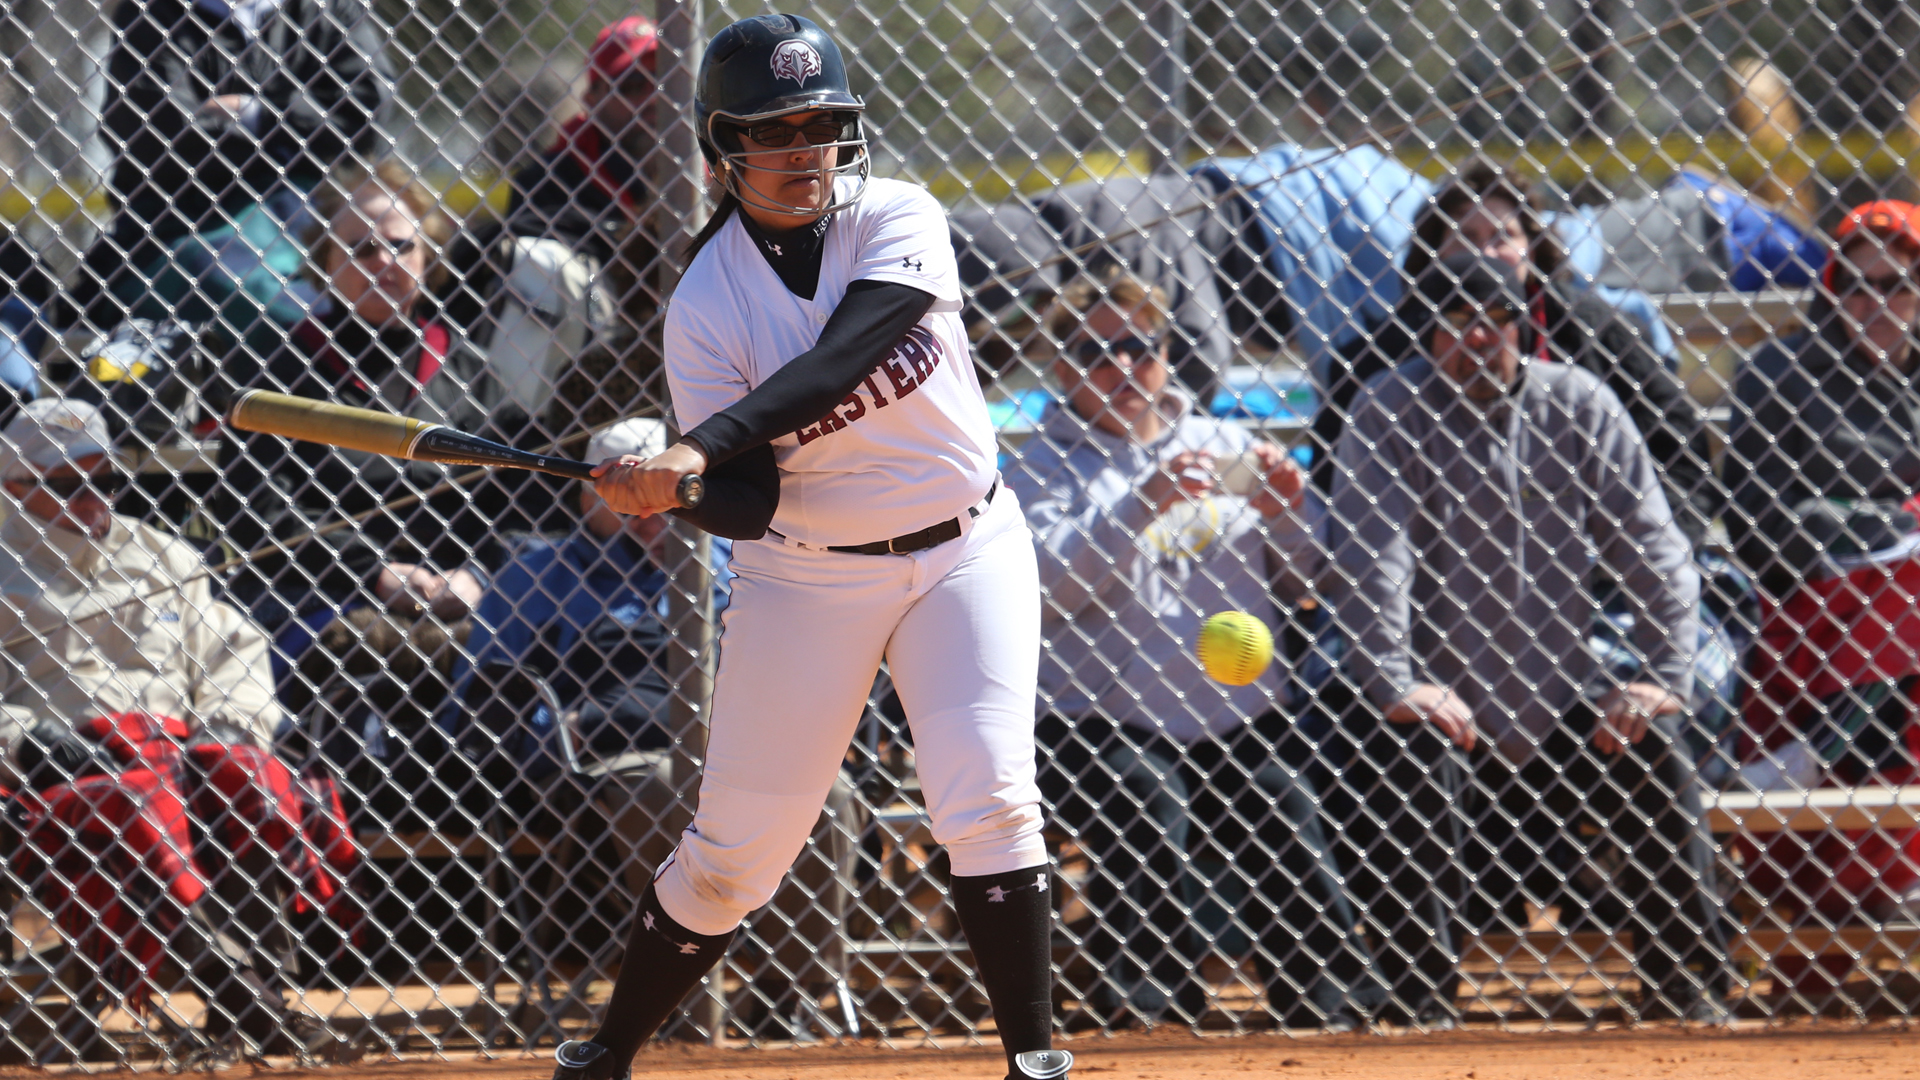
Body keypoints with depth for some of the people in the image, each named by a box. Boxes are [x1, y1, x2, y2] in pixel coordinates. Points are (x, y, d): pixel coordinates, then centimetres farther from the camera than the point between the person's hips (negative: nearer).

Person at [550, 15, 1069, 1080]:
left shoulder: (900, 222, -12)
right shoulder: (705, 303, -11)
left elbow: (842, 359, -29)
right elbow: (746, 505, -15)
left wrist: (703, 450, -39)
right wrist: (668, 489, -38)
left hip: (964, 546, 0)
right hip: (806, 578, 0)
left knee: (988, 800, -15)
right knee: (735, 850, 2)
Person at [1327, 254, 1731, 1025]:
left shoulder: (1578, 405, 3)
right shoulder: (1389, 411, -5)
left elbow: (1653, 550, 3)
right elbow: (1371, 552, -17)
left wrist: (1665, 678, -9)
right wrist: (1394, 684, -30)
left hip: (1555, 693, 3)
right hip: (1440, 693, -3)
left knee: (1652, 747, -19)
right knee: (1401, 752, -31)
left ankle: (1686, 989, -5)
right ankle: (1424, 1001, -24)